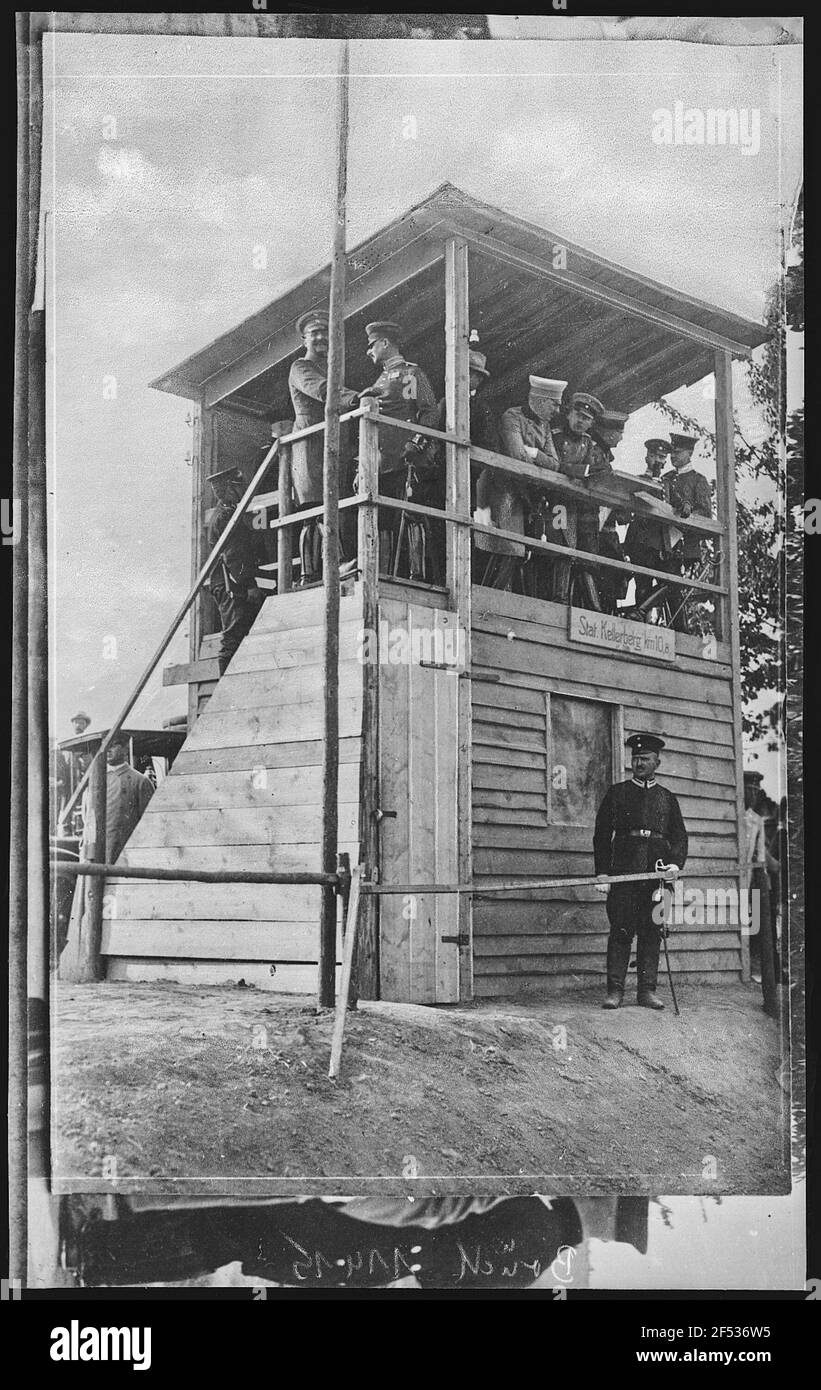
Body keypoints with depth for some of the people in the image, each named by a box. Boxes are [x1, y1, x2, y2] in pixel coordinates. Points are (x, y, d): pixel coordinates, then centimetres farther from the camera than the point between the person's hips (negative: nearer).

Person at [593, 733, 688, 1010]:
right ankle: (615, 991, -4)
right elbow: (602, 834, 6)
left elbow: (679, 837, 12)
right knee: (621, 931, -6)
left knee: (652, 933, 2)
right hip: (623, 872, -2)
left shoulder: (667, 798, 16)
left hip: (657, 873, 2)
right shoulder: (617, 793, 11)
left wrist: (676, 864, -7)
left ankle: (647, 990, 8)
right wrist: (602, 872, -3)